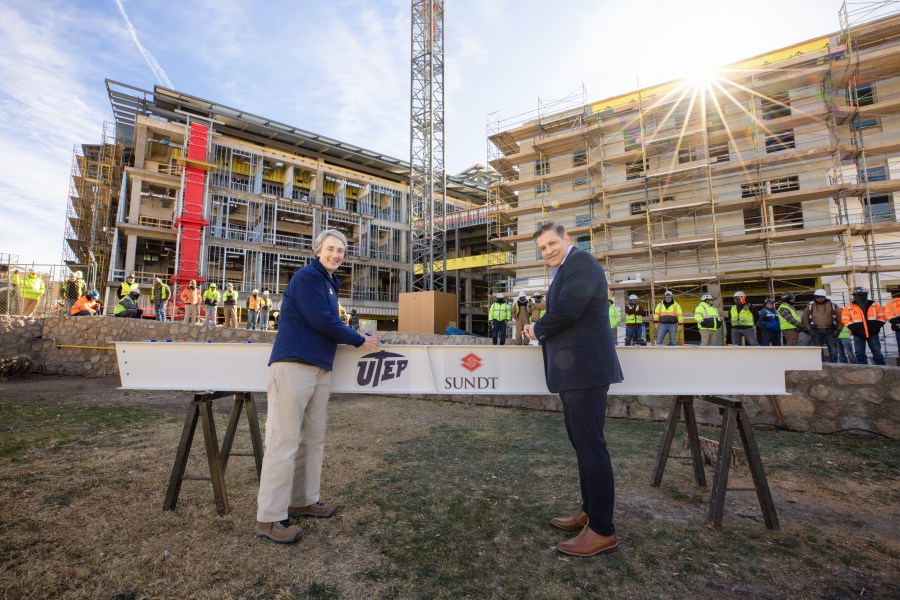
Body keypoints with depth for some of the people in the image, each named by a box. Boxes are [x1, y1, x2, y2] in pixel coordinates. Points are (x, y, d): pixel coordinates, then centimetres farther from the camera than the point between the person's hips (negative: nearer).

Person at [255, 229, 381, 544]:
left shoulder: (329, 284, 21)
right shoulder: (306, 276, -6)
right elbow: (322, 321, -14)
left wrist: (366, 337, 15)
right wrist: (360, 340, -4)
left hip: (320, 369, 9)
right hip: (294, 365, -9)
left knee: (313, 439, 13)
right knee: (285, 440, -6)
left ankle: (303, 501, 25)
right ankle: (269, 517, 3)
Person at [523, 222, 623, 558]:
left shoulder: (580, 262, -10)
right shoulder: (564, 270, 22)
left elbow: (567, 309, -24)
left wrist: (537, 329, -8)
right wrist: (541, 332, 2)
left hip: (584, 369, -11)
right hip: (573, 370, 11)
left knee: (590, 445, -5)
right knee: (582, 442, 17)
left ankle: (602, 530, 7)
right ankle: (589, 511, 31)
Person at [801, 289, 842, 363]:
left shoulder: (833, 306, 4)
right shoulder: (810, 306, 5)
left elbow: (841, 318, 5)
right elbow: (805, 319, 7)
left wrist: (838, 330, -3)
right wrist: (810, 330, -1)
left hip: (830, 332, 0)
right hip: (817, 332, 0)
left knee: (833, 350, 4)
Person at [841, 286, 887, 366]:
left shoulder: (875, 305, 7)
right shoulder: (849, 308, 0)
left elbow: (882, 318, 6)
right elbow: (846, 320, -4)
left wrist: (875, 327, -6)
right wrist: (856, 329, -12)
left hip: (873, 333, 1)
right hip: (858, 335, -1)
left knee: (877, 353, 5)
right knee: (860, 353, 2)